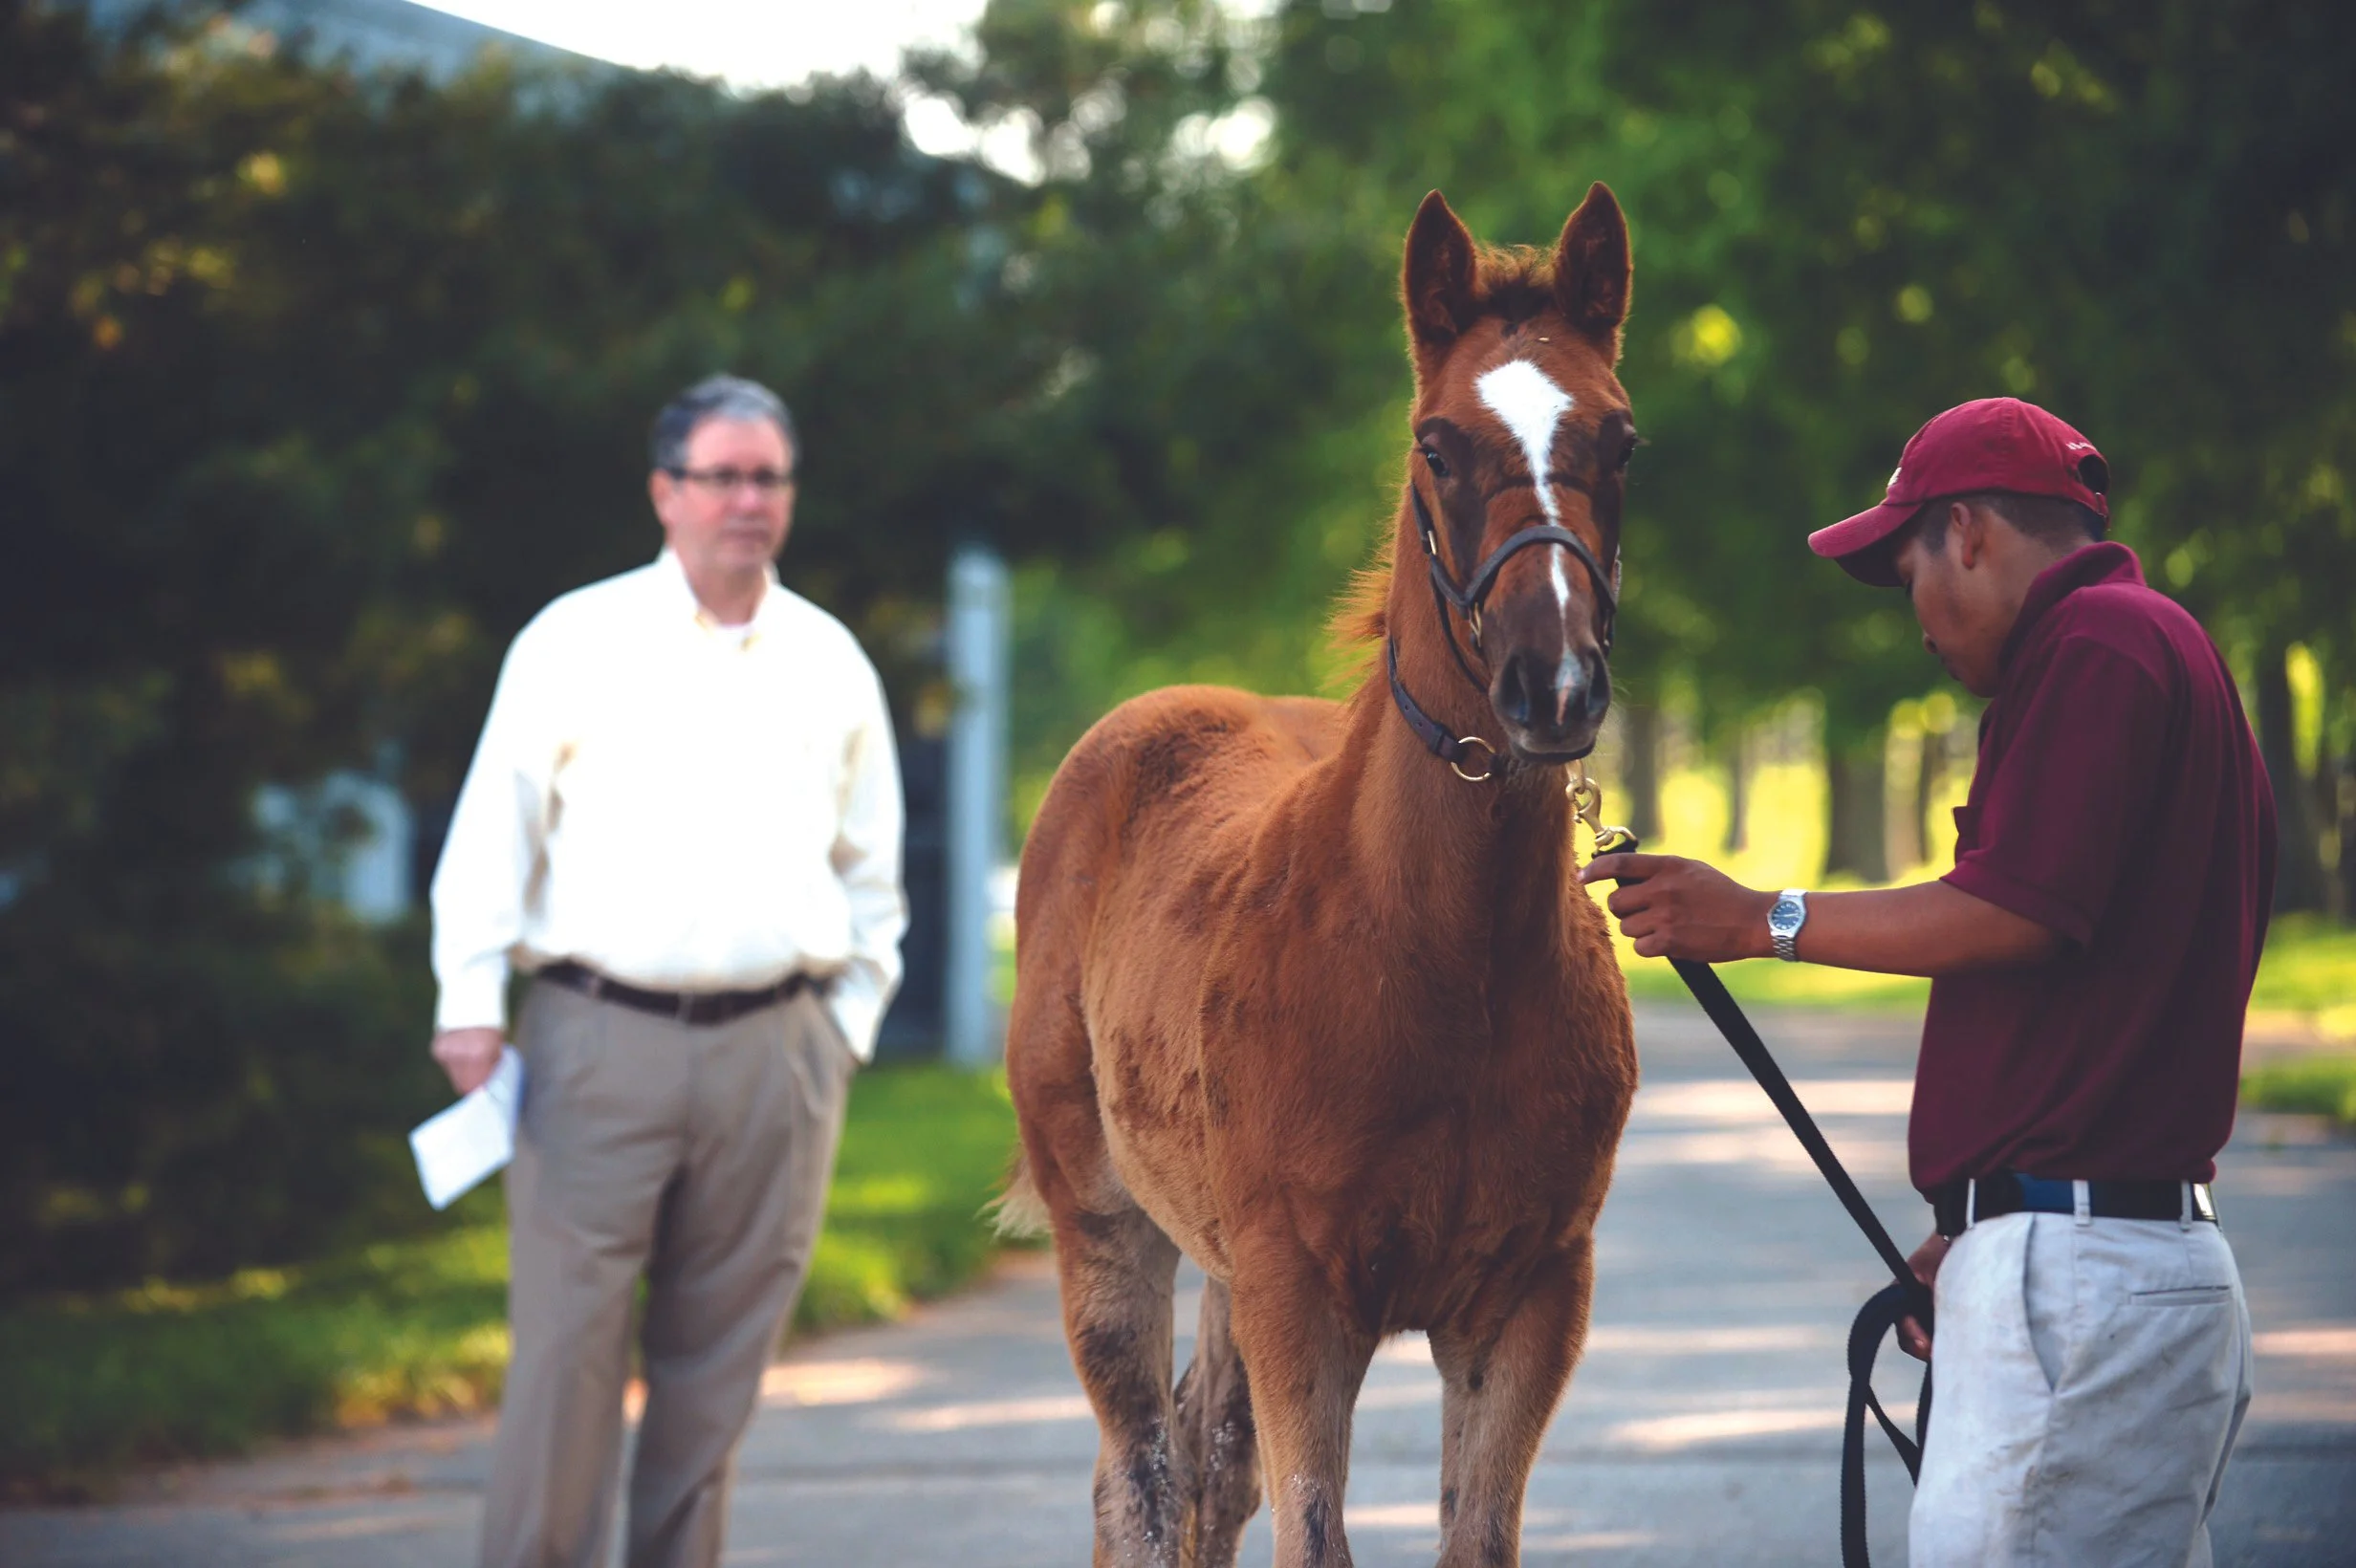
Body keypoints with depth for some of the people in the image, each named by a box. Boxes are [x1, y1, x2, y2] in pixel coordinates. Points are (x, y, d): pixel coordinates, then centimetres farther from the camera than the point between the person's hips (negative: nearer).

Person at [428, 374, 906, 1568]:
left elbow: (871, 871, 20)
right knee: (567, 1345, -7)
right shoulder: (577, 642, 4)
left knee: (716, 1362, 4)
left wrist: (850, 1021, 11)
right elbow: (495, 824, 3)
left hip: (773, 1055, 3)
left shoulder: (830, 664, 13)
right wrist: (472, 999, -6)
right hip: (598, 1042, -3)